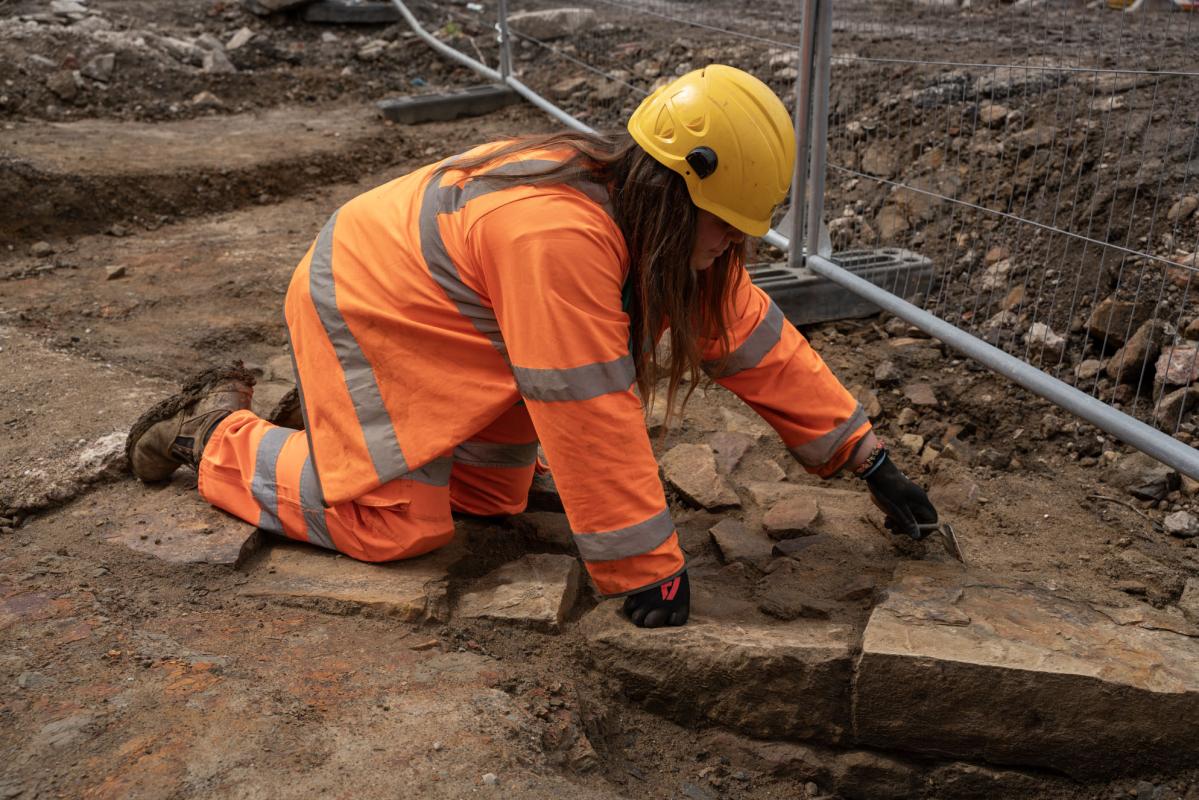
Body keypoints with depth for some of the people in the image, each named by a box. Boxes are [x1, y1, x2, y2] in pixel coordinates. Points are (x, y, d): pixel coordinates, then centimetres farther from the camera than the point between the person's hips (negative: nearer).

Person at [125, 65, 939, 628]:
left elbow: (756, 340, -5)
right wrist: (649, 571, -29)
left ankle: (336, 413, 28)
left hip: (444, 322, 9)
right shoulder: (559, 234, -39)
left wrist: (868, 457, -4)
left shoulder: (675, 228, -10)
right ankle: (216, 432, 9)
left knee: (495, 496, 11)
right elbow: (590, 416, -37)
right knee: (394, 523, -11)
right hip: (364, 305, -9)